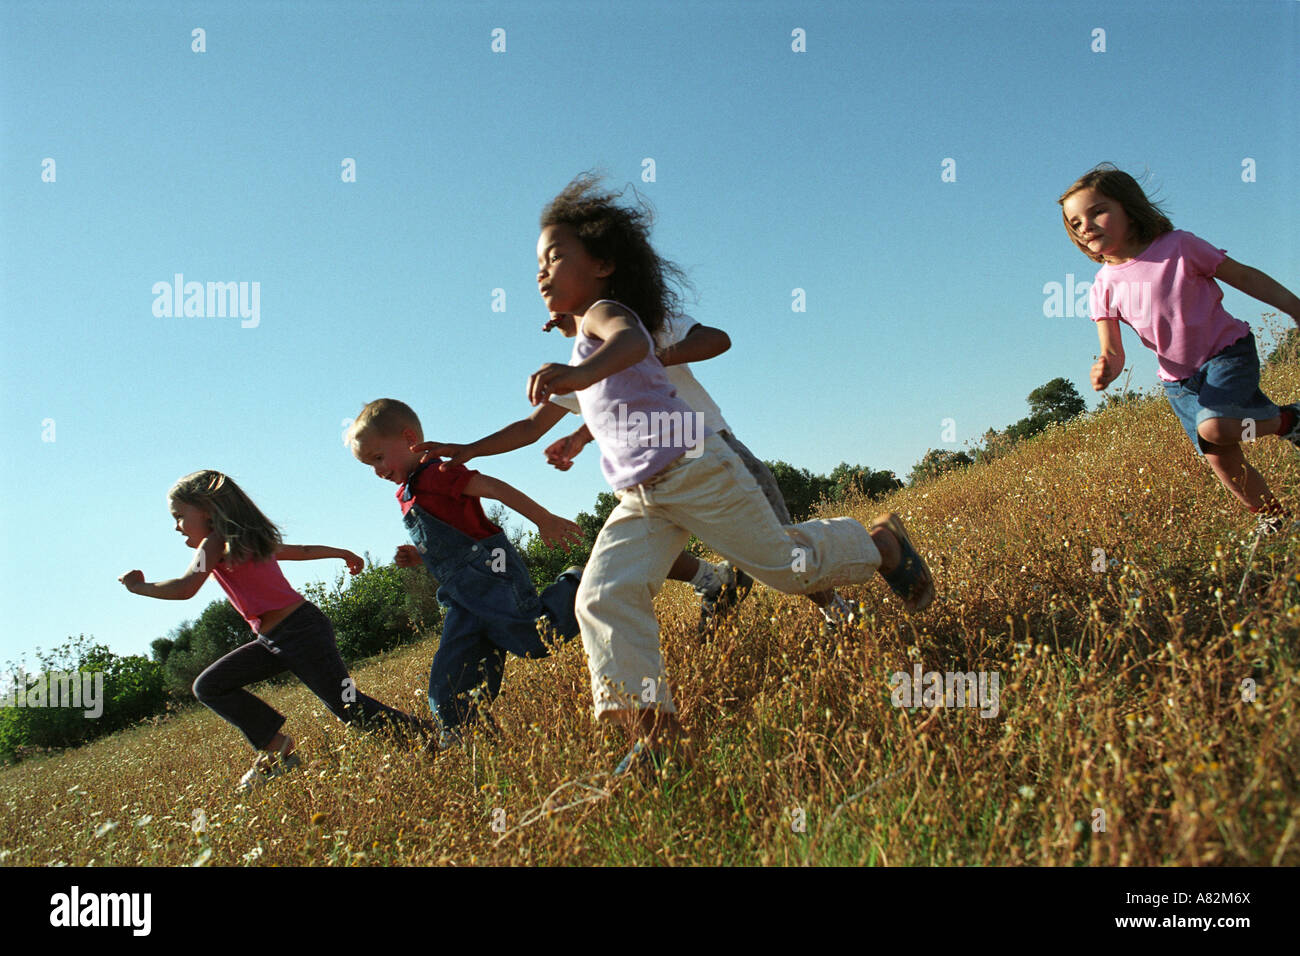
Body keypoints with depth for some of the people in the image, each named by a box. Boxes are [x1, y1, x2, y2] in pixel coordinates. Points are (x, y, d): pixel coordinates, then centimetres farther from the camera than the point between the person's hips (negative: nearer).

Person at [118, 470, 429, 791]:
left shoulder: (215, 543, -7)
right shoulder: (249, 540, 19)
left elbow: (185, 588, -20)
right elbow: (303, 551, 31)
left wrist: (140, 586, -3)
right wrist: (343, 553, 45)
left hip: (300, 632, -10)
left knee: (347, 707, -10)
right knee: (209, 687, 7)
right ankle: (275, 748, 8)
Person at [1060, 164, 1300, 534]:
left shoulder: (1178, 246, -14)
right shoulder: (1103, 288, -6)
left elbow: (1244, 277, -4)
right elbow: (1113, 351, -10)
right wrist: (1106, 369, -34)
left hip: (1227, 351, -4)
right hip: (1179, 379, 4)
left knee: (1213, 427, -28)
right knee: (1220, 459, 2)